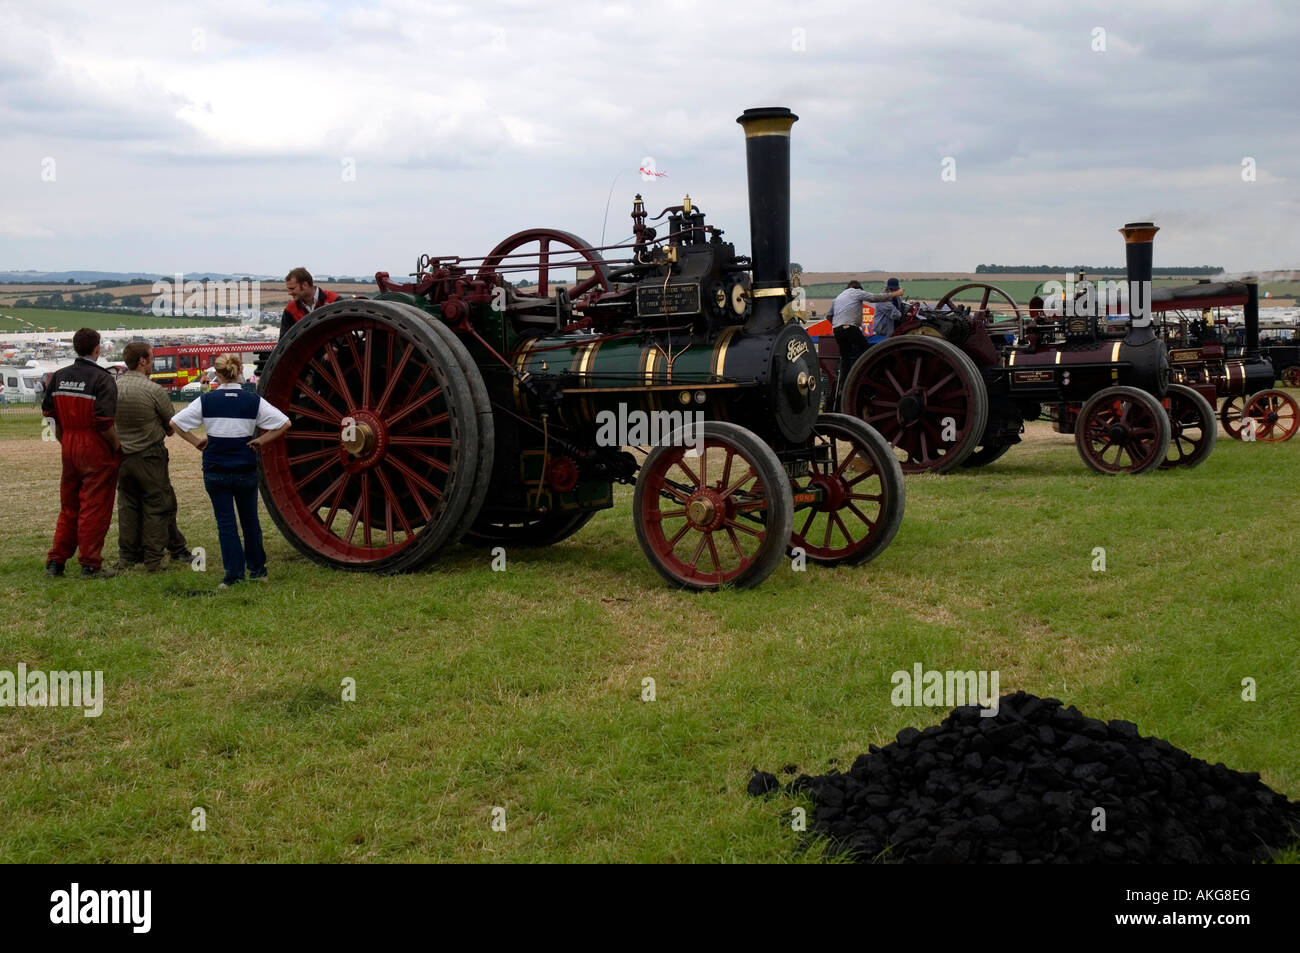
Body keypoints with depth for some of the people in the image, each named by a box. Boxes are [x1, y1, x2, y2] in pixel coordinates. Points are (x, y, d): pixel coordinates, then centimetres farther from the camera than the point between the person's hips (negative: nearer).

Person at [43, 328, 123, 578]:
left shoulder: (59, 376, 6)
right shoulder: (102, 379, -14)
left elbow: (48, 411, 9)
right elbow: (104, 421, -22)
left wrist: (63, 439, 17)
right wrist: (116, 445, -7)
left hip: (68, 448, 6)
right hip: (96, 450, -6)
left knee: (68, 507, 16)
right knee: (94, 508, 1)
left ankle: (55, 562, 18)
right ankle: (90, 565, 5)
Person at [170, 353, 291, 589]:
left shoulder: (206, 400, -5)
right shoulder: (253, 401, -6)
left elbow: (174, 423, -5)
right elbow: (284, 423, -10)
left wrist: (197, 442, 2)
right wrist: (261, 441, -2)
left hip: (215, 470, 0)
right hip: (246, 469, 1)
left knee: (225, 522, 6)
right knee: (250, 519, 16)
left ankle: (234, 574, 3)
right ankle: (257, 569, 25)